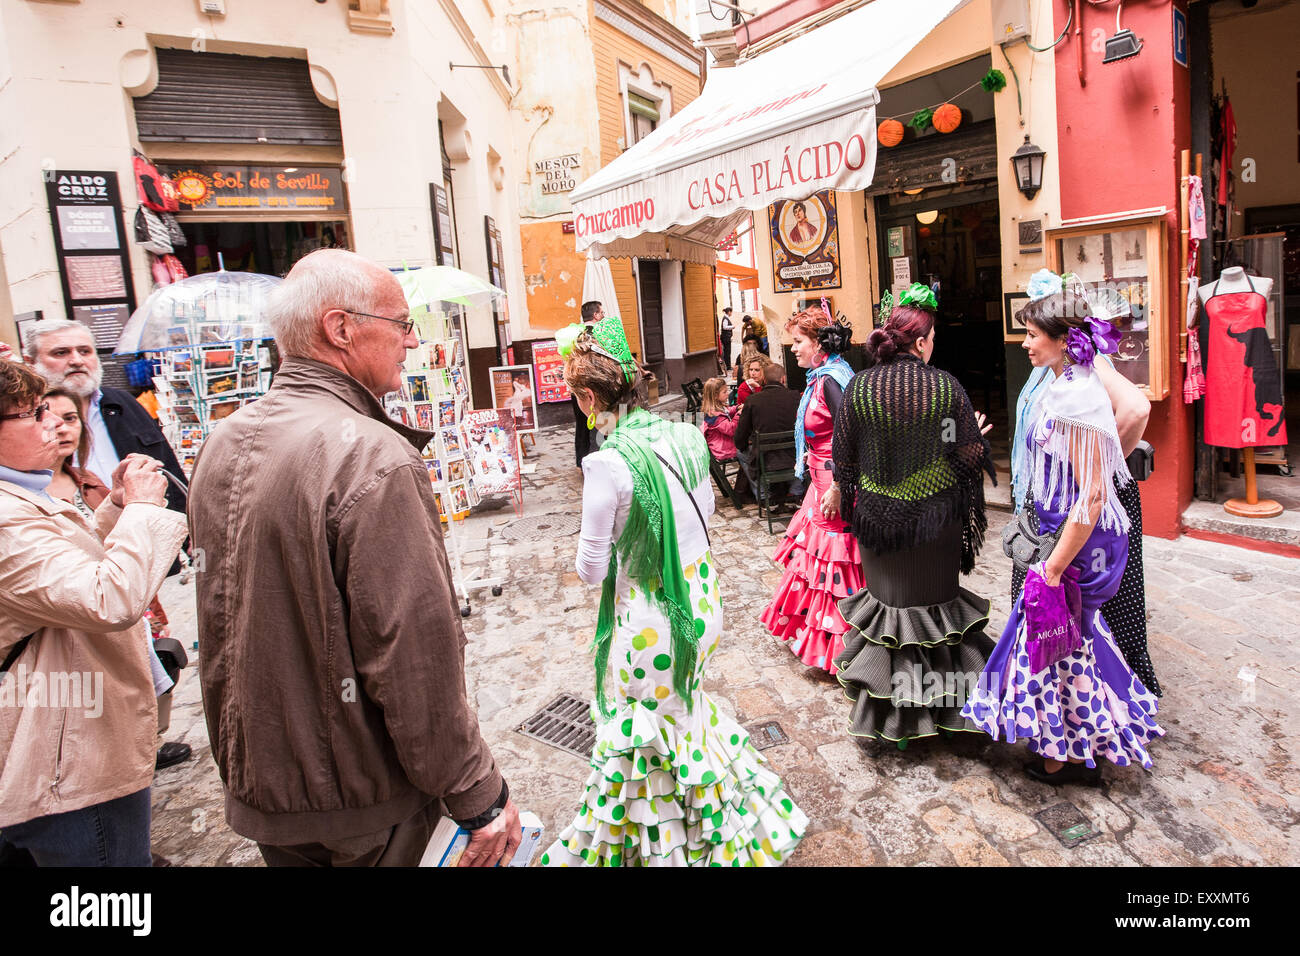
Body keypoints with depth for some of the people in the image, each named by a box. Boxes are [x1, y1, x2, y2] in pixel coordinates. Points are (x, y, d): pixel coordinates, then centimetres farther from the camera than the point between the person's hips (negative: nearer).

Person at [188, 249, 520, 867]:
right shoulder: (374, 458, -26)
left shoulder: (222, 443, 2)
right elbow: (416, 657, -27)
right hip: (361, 802, -7)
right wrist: (480, 797, -15)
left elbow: (216, 620, 12)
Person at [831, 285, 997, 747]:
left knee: (887, 600, 14)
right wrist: (978, 434, 16)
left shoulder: (859, 386, -7)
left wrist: (849, 501, 16)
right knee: (933, 600, 14)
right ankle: (939, 706, 27)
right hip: (935, 517, -1)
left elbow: (843, 456, -1)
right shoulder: (946, 387, -11)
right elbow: (971, 456, -6)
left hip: (878, 516, 1)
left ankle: (887, 714, 25)